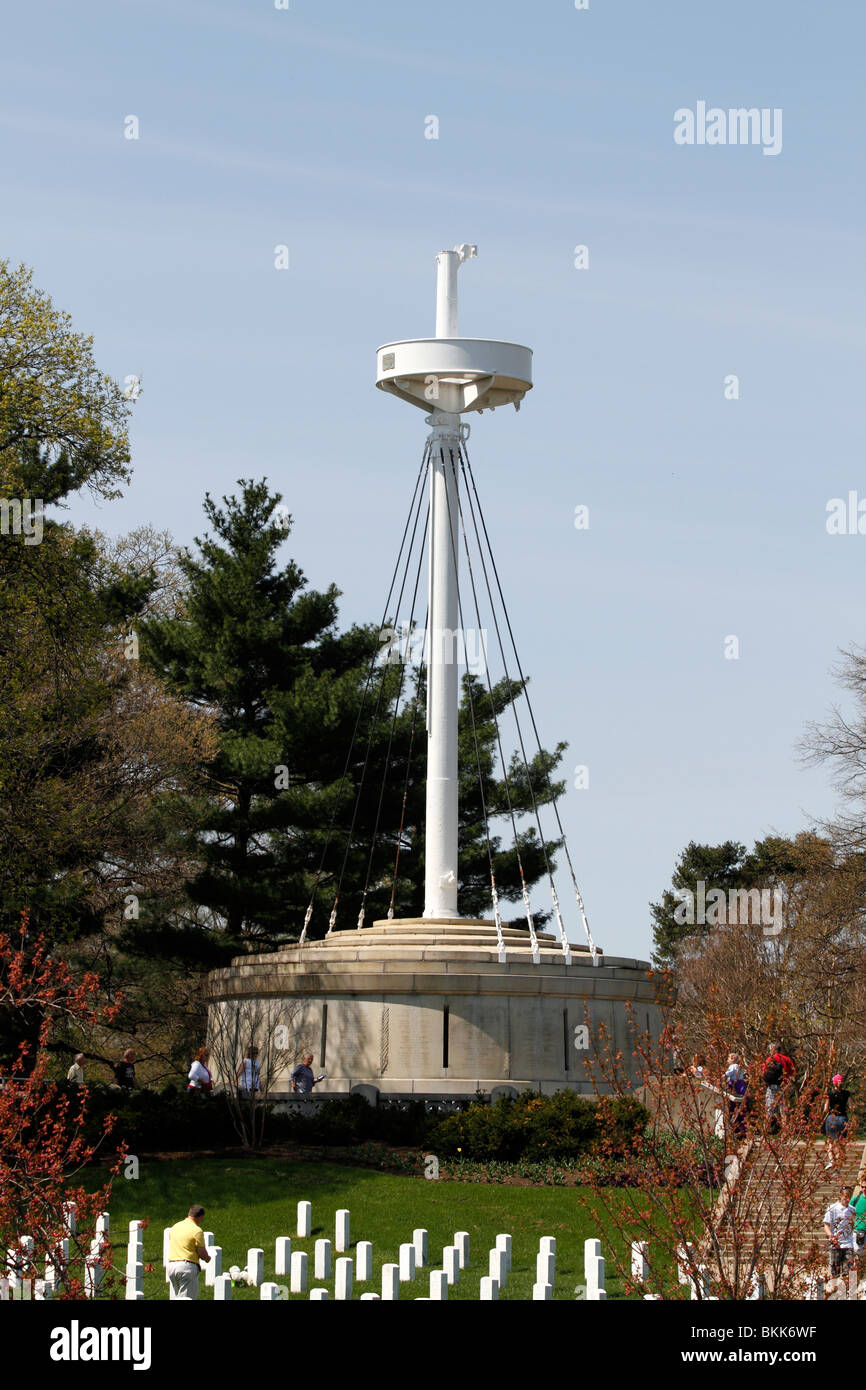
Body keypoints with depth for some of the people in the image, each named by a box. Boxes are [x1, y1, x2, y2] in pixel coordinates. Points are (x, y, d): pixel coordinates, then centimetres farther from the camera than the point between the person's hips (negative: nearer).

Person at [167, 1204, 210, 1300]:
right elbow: (202, 1253, -8)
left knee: (174, 1296, 12)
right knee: (187, 1298, -6)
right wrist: (208, 1258, 14)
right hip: (187, 1266, -6)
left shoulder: (175, 1227, 14)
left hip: (171, 1264, 6)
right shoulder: (196, 1230, -8)